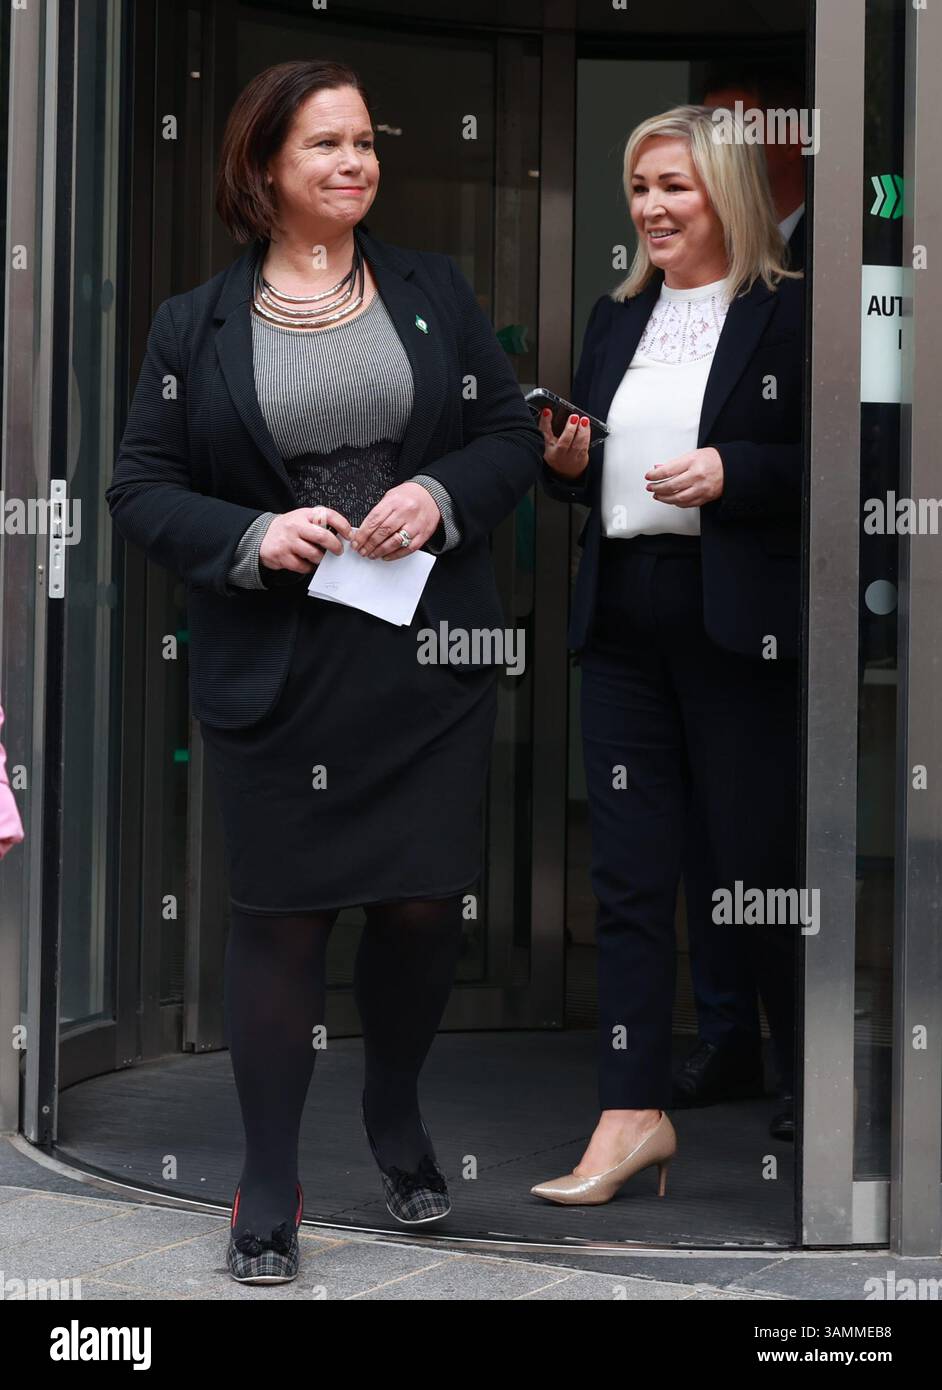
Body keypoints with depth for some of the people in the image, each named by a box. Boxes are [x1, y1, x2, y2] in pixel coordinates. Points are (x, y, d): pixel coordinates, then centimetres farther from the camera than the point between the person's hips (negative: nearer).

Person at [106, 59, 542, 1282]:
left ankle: (396, 1112, 34)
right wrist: (252, 536, -15)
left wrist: (443, 495, -11)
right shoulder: (194, 324, 2)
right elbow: (141, 489, 2)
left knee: (424, 903, 5)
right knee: (281, 912, 2)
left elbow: (514, 436, 9)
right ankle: (270, 1183, 14)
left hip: (431, 663, 2)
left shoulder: (435, 292, 8)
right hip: (274, 675, -2)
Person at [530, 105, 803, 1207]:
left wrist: (732, 472, -21)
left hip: (738, 627, -6)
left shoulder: (790, 313, -5)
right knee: (629, 871, 4)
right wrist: (565, 462, 1)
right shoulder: (616, 318, 15)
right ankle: (634, 1111, 7)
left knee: (755, 869, 2)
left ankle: (808, 1086, 21)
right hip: (622, 618, 6)